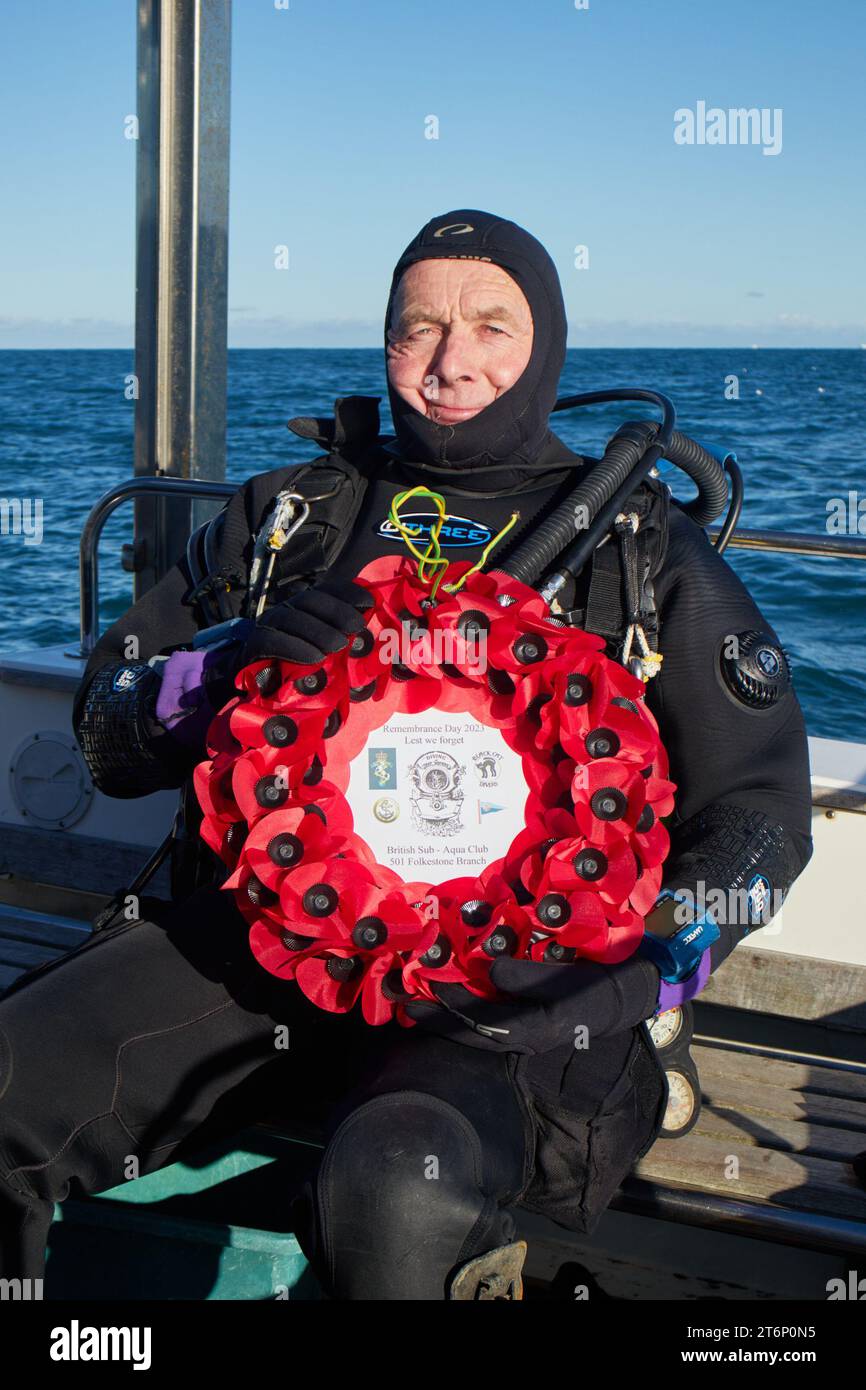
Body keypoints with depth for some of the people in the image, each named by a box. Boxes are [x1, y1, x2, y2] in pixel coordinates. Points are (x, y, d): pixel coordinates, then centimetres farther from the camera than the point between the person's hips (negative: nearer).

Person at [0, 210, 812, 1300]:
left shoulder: (643, 549, 11)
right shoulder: (292, 513, 17)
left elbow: (761, 811, 7)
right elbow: (108, 731, 15)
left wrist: (637, 973, -13)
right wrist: (232, 666, -9)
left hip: (503, 968, -2)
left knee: (400, 1196, -35)